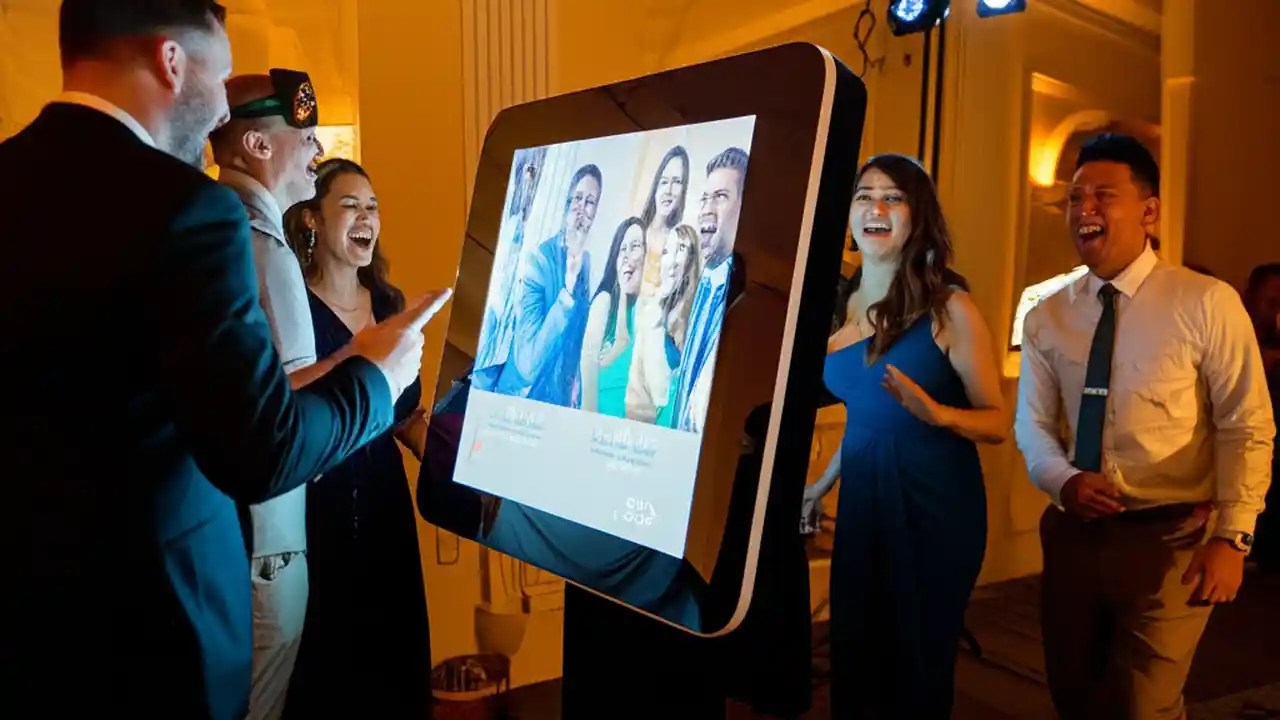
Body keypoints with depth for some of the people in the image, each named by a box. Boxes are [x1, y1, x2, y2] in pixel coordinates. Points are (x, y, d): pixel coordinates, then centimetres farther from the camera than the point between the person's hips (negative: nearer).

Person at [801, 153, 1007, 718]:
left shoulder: (950, 310, -10)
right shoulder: (844, 306, 5)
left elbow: (998, 421, -8)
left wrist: (938, 414, -27)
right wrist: (821, 484, 18)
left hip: (934, 508, -4)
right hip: (861, 504, 5)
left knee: (918, 662, 11)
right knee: (853, 656, 15)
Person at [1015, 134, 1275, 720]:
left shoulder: (1206, 304, -8)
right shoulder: (1047, 317, 3)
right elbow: (1031, 423, 5)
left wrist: (1232, 537, -14)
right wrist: (1063, 480, -15)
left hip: (1170, 537, -4)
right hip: (1073, 533, 4)